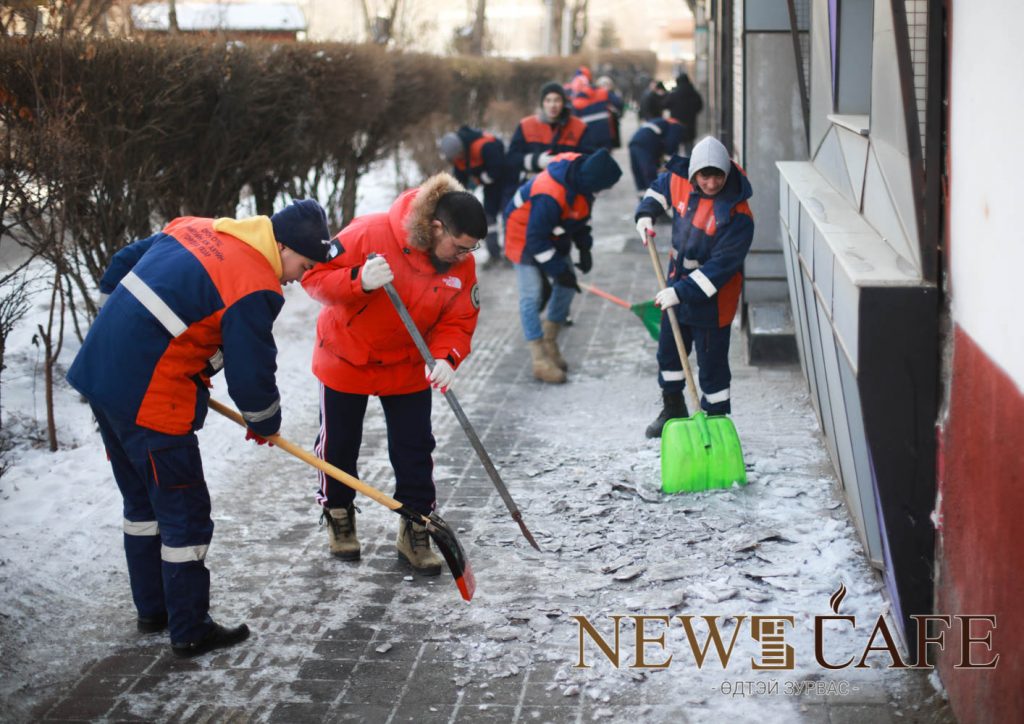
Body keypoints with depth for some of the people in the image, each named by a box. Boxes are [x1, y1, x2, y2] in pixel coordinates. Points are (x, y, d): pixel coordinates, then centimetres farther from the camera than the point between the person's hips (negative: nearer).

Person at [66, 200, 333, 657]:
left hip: (99, 372, 9)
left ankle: (152, 610, 35)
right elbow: (251, 374, -12)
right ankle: (190, 632, 13)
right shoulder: (254, 288, -16)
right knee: (185, 513, 4)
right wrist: (265, 426, 7)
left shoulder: (192, 229, 9)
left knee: (142, 499, 22)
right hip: (151, 400, -9)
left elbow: (121, 267, 18)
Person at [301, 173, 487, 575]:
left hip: (407, 367, 3)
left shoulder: (462, 265, -15)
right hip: (347, 358, -3)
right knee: (339, 444, 12)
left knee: (415, 449, 4)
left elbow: (458, 321, -8)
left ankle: (415, 532, 20)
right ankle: (338, 516, 37)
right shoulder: (371, 233, -29)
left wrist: (445, 357, -28)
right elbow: (316, 275, -23)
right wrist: (359, 281, -41)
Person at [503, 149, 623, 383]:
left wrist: (584, 248, -2)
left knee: (566, 286, 9)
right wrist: (559, 271, -23)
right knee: (531, 295, -9)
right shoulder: (551, 196, -41)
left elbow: (580, 212, 3)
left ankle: (549, 343, 24)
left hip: (553, 234, 8)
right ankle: (540, 361, -5)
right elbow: (536, 240, -31)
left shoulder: (581, 168, -17)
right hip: (524, 234, -8)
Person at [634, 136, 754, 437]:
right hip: (678, 282, 7)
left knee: (712, 363, 0)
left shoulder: (737, 215, -28)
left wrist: (682, 292, -33)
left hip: (713, 298, -7)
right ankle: (673, 409, 42)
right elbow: (660, 187, 17)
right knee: (669, 351, 22)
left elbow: (721, 266, -29)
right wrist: (646, 214, 1)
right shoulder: (680, 182, -9)